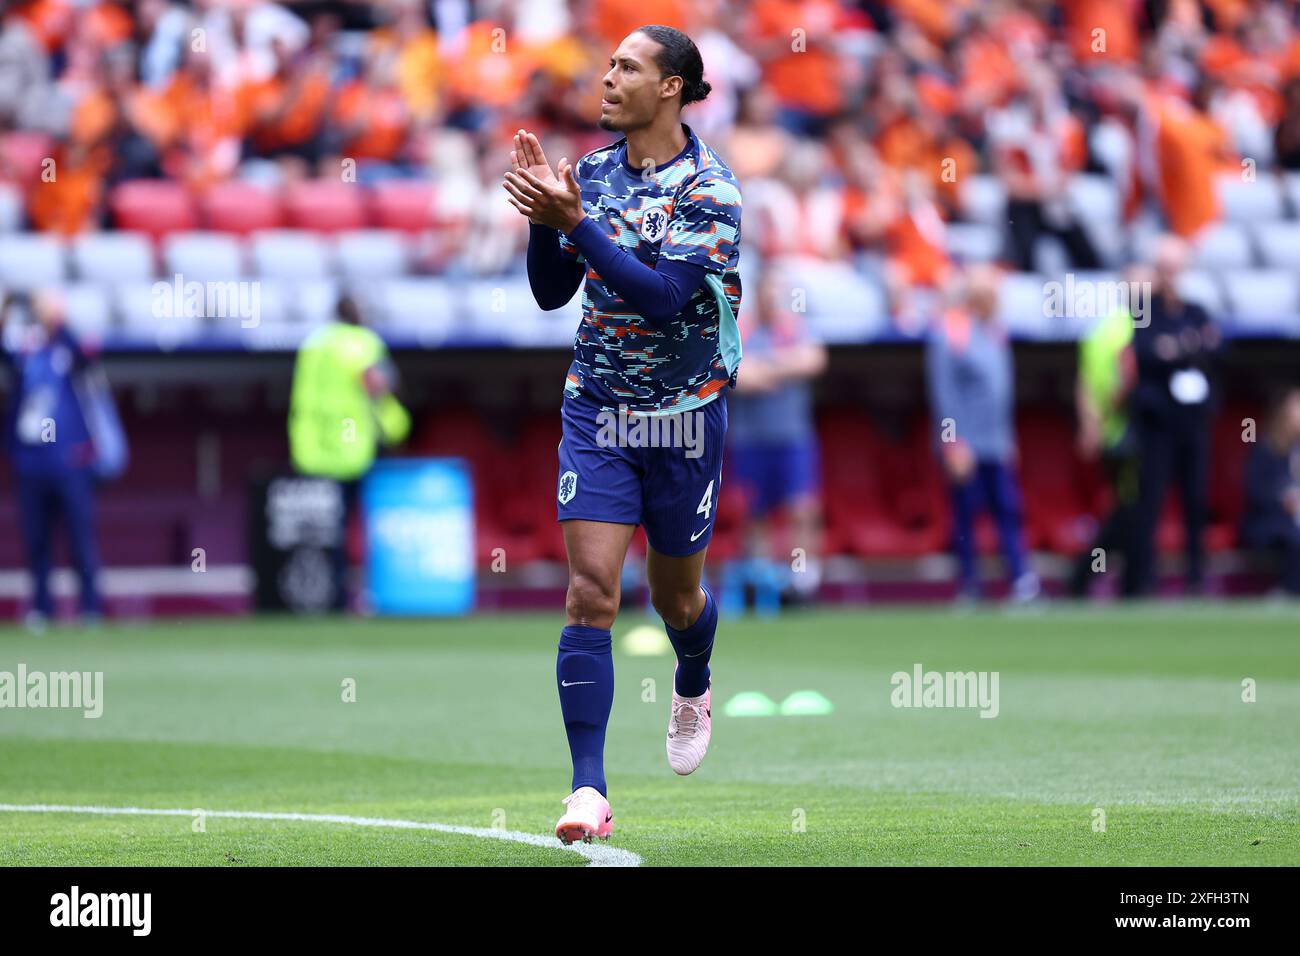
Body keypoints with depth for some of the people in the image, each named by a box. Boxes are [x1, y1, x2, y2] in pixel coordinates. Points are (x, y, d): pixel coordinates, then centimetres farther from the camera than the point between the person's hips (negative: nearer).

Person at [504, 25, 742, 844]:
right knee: (590, 592, -11)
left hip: (685, 418, -3)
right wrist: (543, 220, -12)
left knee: (676, 595, 14)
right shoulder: (593, 174, 2)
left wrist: (575, 223, -31)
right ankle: (589, 791, -15)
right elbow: (551, 292, 5)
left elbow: (663, 294, -25)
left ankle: (694, 690, 51)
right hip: (597, 412, 3)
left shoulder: (711, 189, -14)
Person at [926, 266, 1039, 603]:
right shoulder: (949, 334, -12)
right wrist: (954, 446, -17)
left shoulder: (995, 333, 11)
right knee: (966, 515, 0)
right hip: (966, 448, -7)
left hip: (997, 447, 7)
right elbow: (944, 394, -15)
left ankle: (1022, 582, -2)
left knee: (1009, 511, 1)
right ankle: (968, 588, 6)